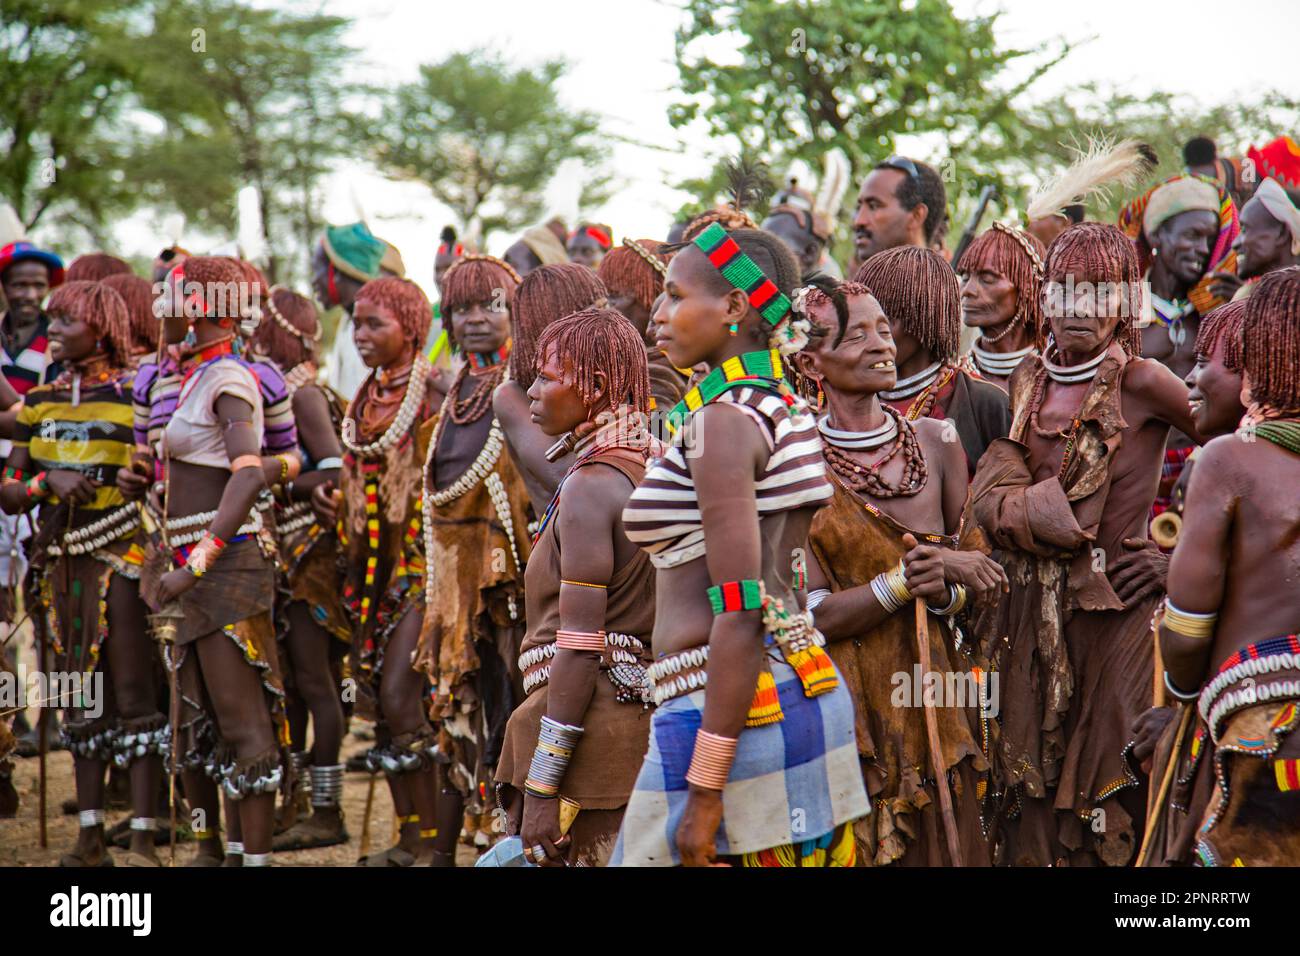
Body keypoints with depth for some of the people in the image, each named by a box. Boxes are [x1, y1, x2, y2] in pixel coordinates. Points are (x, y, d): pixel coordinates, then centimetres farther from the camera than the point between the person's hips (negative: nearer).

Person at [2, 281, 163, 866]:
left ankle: (143, 841, -7)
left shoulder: (135, 396, -4)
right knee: (81, 704, 9)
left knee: (133, 697, -7)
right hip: (61, 561, 5)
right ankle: (90, 839, 14)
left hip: (119, 558, -5)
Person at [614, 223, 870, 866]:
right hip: (806, 693, 9)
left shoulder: (721, 421, -14)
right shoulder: (788, 414, 14)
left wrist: (705, 791, -20)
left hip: (723, 709, -9)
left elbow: (739, 615, -20)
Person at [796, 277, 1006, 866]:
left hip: (933, 693, 4)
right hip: (845, 701, -4)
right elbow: (811, 614, -11)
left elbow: (981, 574, 9)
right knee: (850, 850, -3)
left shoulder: (933, 442, 5)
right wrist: (904, 581, -20)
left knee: (939, 847, 7)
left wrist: (945, 592, -12)